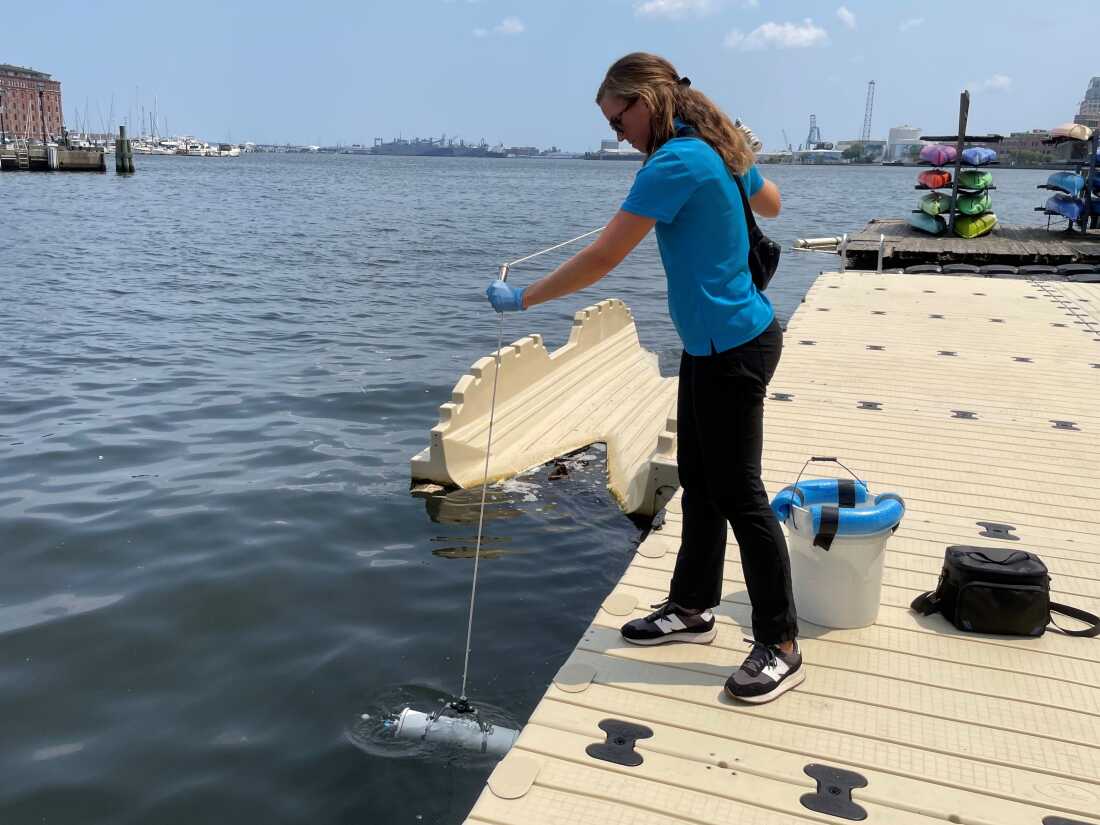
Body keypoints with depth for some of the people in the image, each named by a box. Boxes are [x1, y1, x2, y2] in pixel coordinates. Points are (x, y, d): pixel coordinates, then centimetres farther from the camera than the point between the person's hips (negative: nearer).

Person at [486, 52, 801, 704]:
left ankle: (780, 648, 12)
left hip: (733, 349, -10)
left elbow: (602, 260, -22)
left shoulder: (674, 164, -21)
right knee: (699, 480, 16)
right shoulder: (719, 148, 8)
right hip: (715, 343, 10)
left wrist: (522, 298, -11)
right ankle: (694, 609, 31)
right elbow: (772, 205, 27)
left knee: (739, 494, -1)